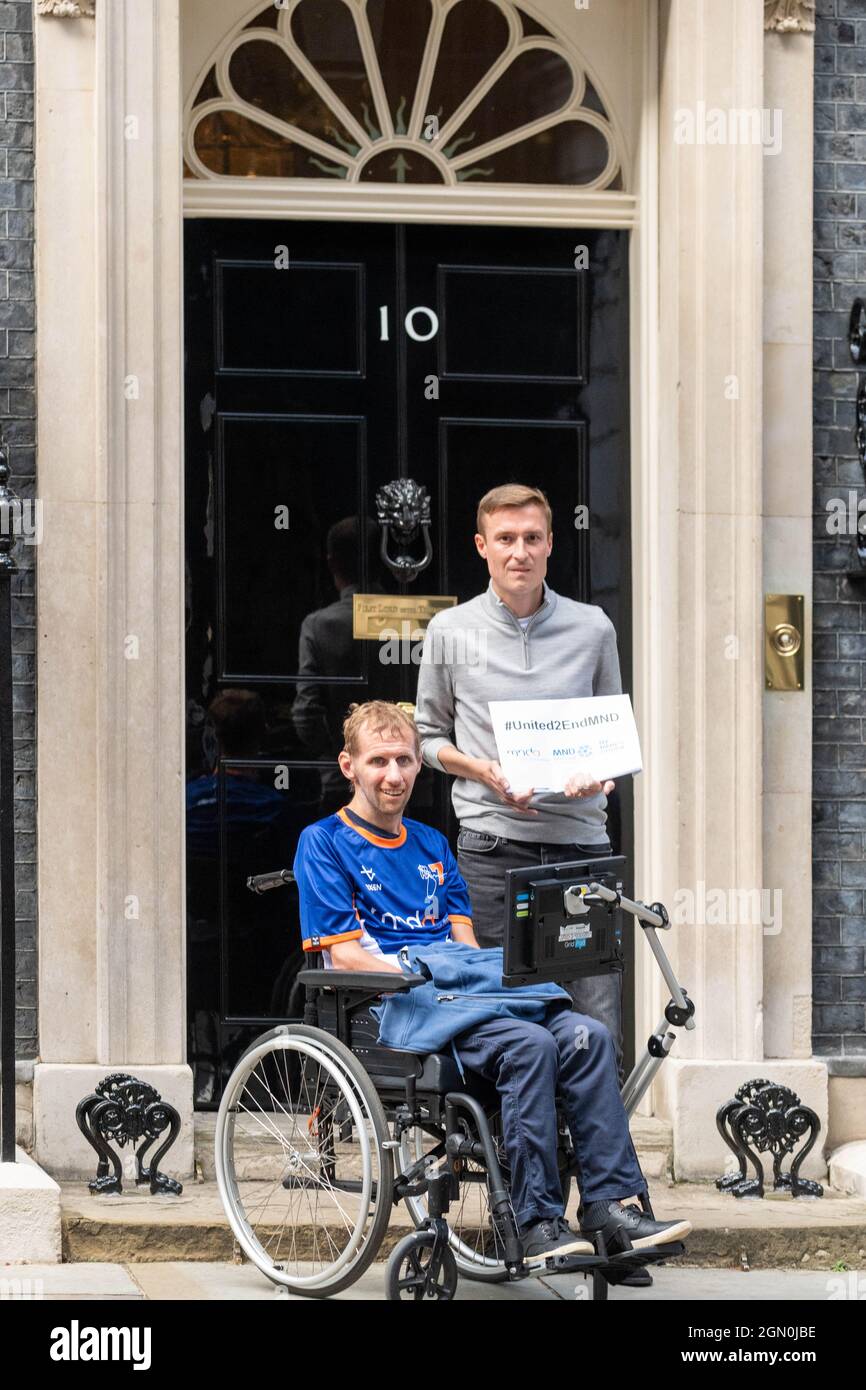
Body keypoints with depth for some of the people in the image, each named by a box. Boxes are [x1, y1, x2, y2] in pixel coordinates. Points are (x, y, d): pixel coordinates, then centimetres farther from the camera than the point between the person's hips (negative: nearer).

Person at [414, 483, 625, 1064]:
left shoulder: (593, 628, 8)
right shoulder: (451, 631, 6)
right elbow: (429, 733, 14)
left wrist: (600, 773, -4)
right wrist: (482, 770, -6)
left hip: (580, 841, 1)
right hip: (492, 846, -1)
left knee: (599, 1029, -5)